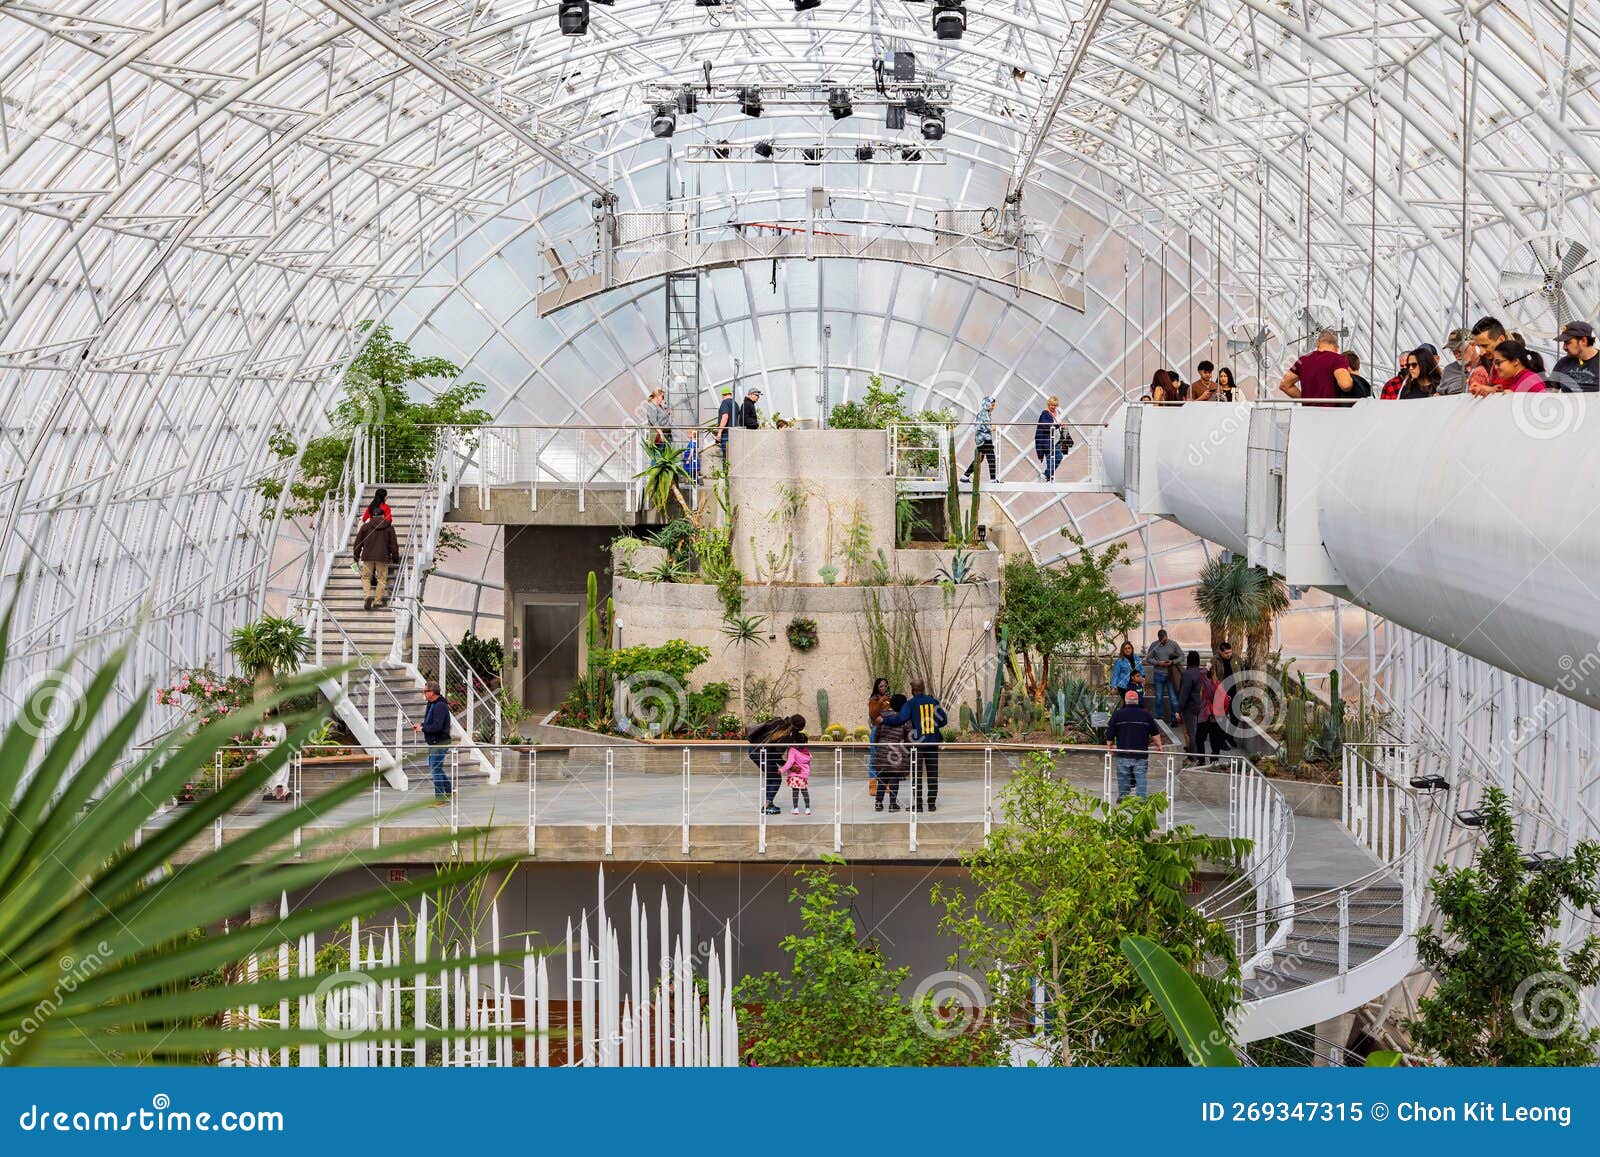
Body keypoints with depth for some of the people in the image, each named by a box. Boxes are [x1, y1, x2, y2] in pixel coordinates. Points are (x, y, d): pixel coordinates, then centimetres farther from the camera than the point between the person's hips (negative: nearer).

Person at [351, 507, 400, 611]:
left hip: (368, 557, 1)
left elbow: (358, 543, 11)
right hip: (382, 557, -1)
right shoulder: (389, 527, 4)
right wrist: (395, 557, 17)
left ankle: (368, 595, -12)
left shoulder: (365, 526, 7)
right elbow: (393, 544, 6)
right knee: (382, 579, 8)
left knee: (366, 577, 11)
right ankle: (378, 601, 4)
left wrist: (356, 555, 22)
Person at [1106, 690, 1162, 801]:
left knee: (1123, 776, 10)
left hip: (1123, 754, 0)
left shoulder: (1117, 714, 0)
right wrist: (1158, 746, 22)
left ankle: (1122, 798, 16)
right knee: (1141, 777, 2)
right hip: (1141, 754, 0)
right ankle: (1141, 799, -2)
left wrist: (1109, 746, 18)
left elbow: (1110, 735, 3)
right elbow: (1155, 733, 8)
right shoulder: (1146, 715, 3)